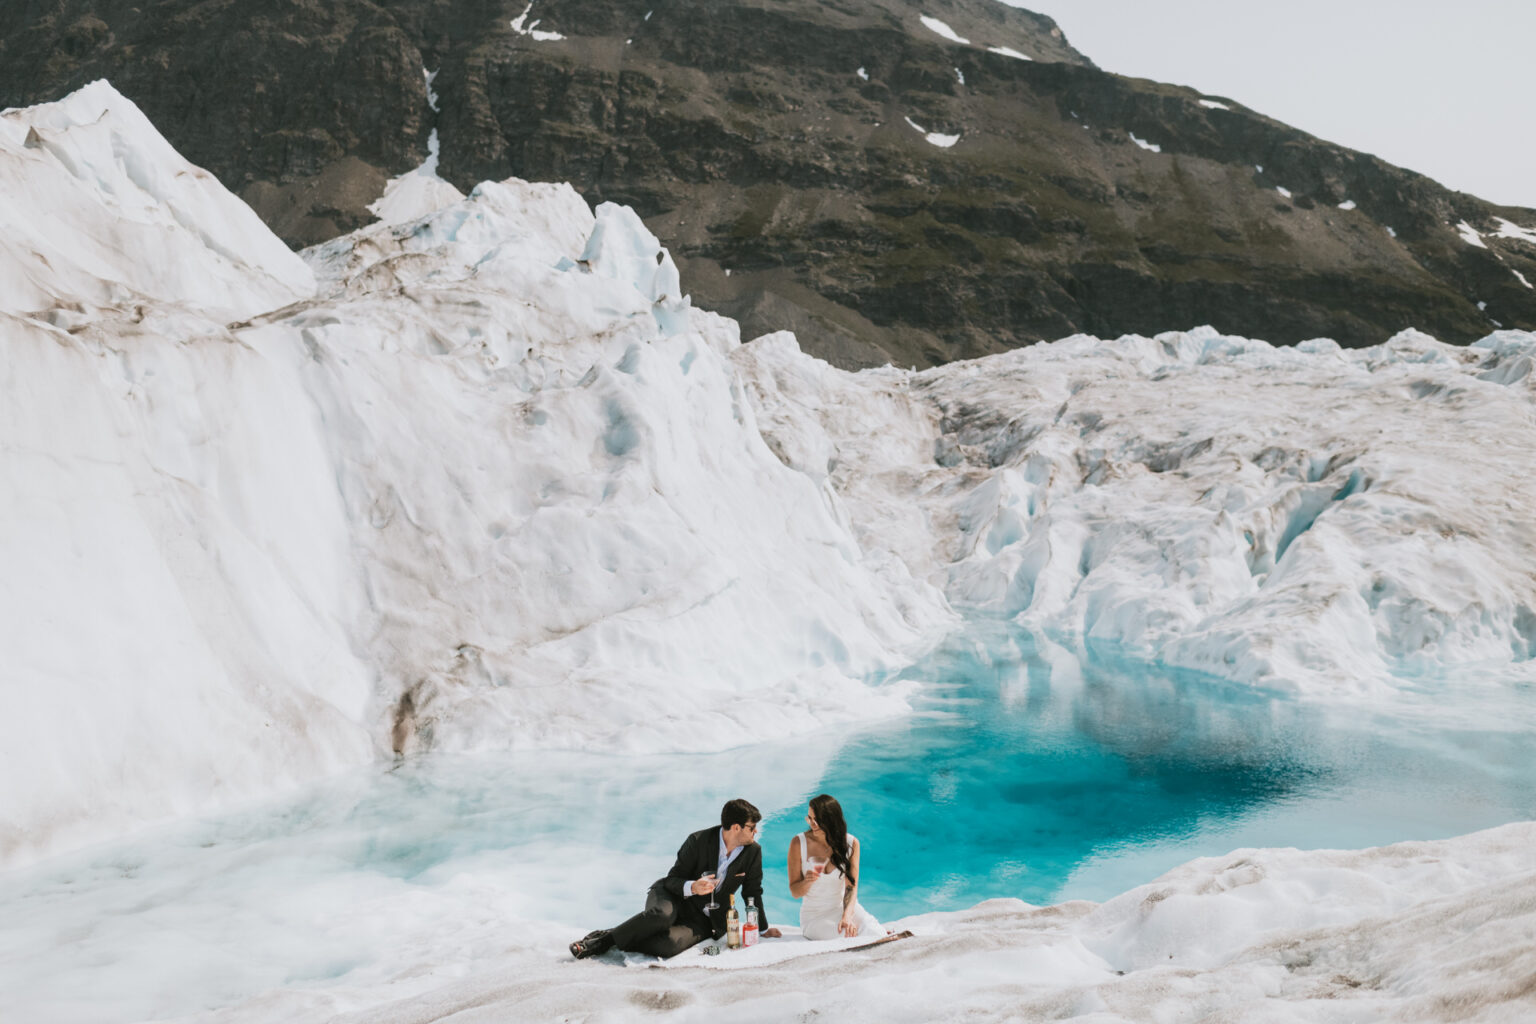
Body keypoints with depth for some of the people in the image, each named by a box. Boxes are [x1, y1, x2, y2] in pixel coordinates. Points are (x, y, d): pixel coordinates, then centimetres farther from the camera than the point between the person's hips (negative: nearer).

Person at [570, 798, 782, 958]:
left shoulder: (753, 852, -4)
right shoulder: (699, 840, -12)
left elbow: (753, 892, 10)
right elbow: (673, 879, -8)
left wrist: (763, 929, 15)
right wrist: (692, 887, -29)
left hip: (702, 919, 2)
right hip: (675, 897, -2)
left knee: (669, 945, -33)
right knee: (662, 915, -41)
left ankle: (610, 942, -14)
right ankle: (607, 937, -21)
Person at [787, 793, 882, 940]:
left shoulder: (851, 843, -4)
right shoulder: (799, 843, -9)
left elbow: (851, 887, -6)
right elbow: (795, 893, -4)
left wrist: (847, 916, -25)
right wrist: (807, 882, -27)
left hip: (844, 907, 2)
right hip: (814, 915, -2)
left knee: (876, 936, -25)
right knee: (849, 937, -31)